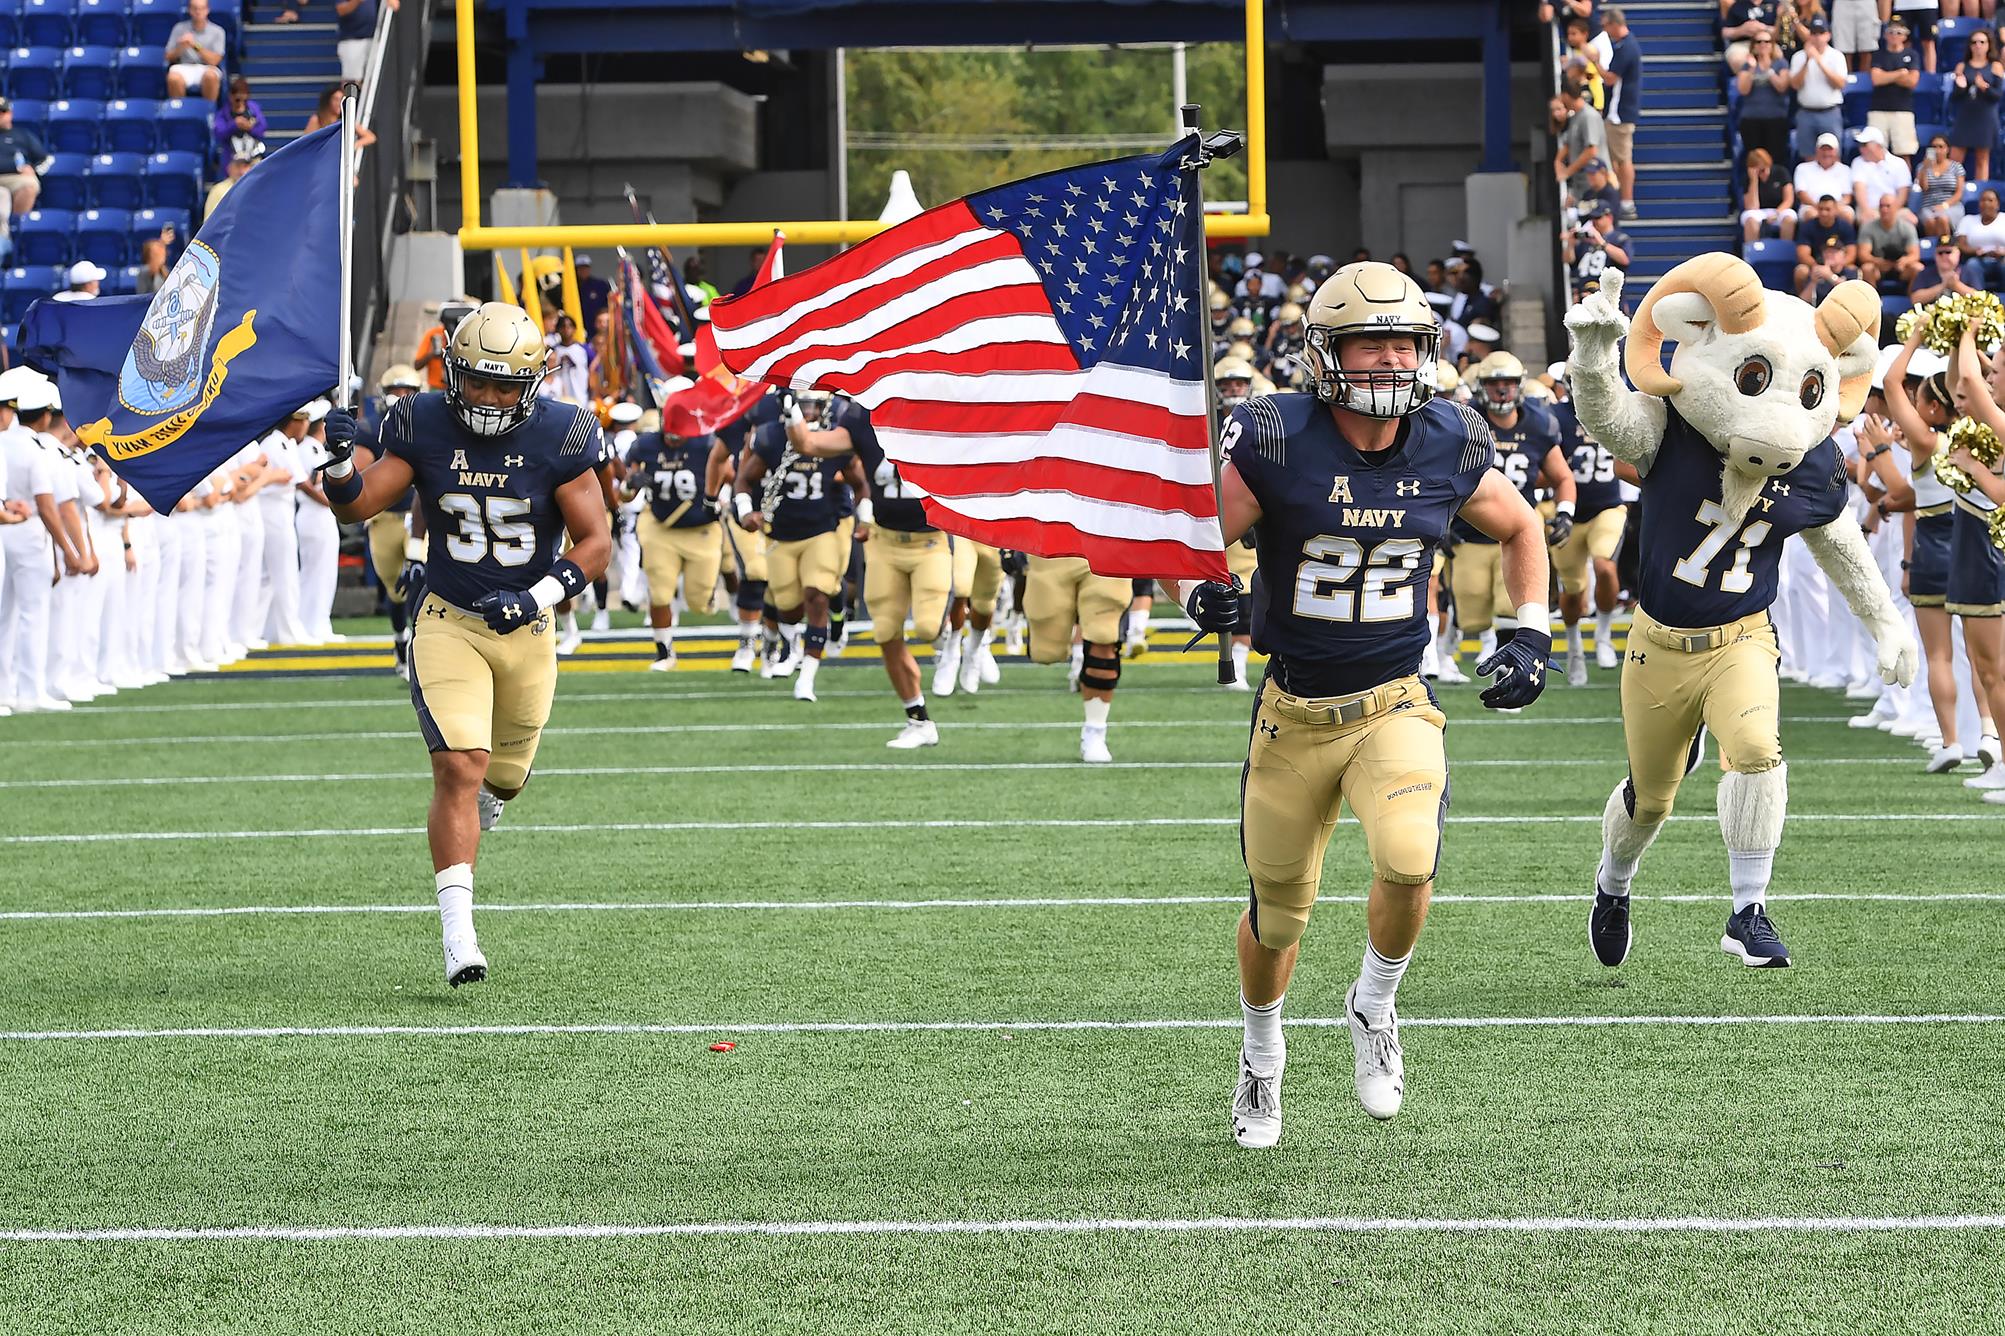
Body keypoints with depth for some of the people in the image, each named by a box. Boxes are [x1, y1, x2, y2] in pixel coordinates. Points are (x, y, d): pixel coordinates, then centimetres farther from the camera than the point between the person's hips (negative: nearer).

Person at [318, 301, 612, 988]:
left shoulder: (558, 438, -10)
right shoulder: (424, 427, -8)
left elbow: (596, 542, -7)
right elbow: (356, 506, -7)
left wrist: (538, 598, -20)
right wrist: (341, 459, -28)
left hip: (527, 628, 2)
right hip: (449, 622, -2)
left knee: (504, 774, 17)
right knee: (459, 769, -17)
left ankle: (484, 800, 58)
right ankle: (459, 937, -19)